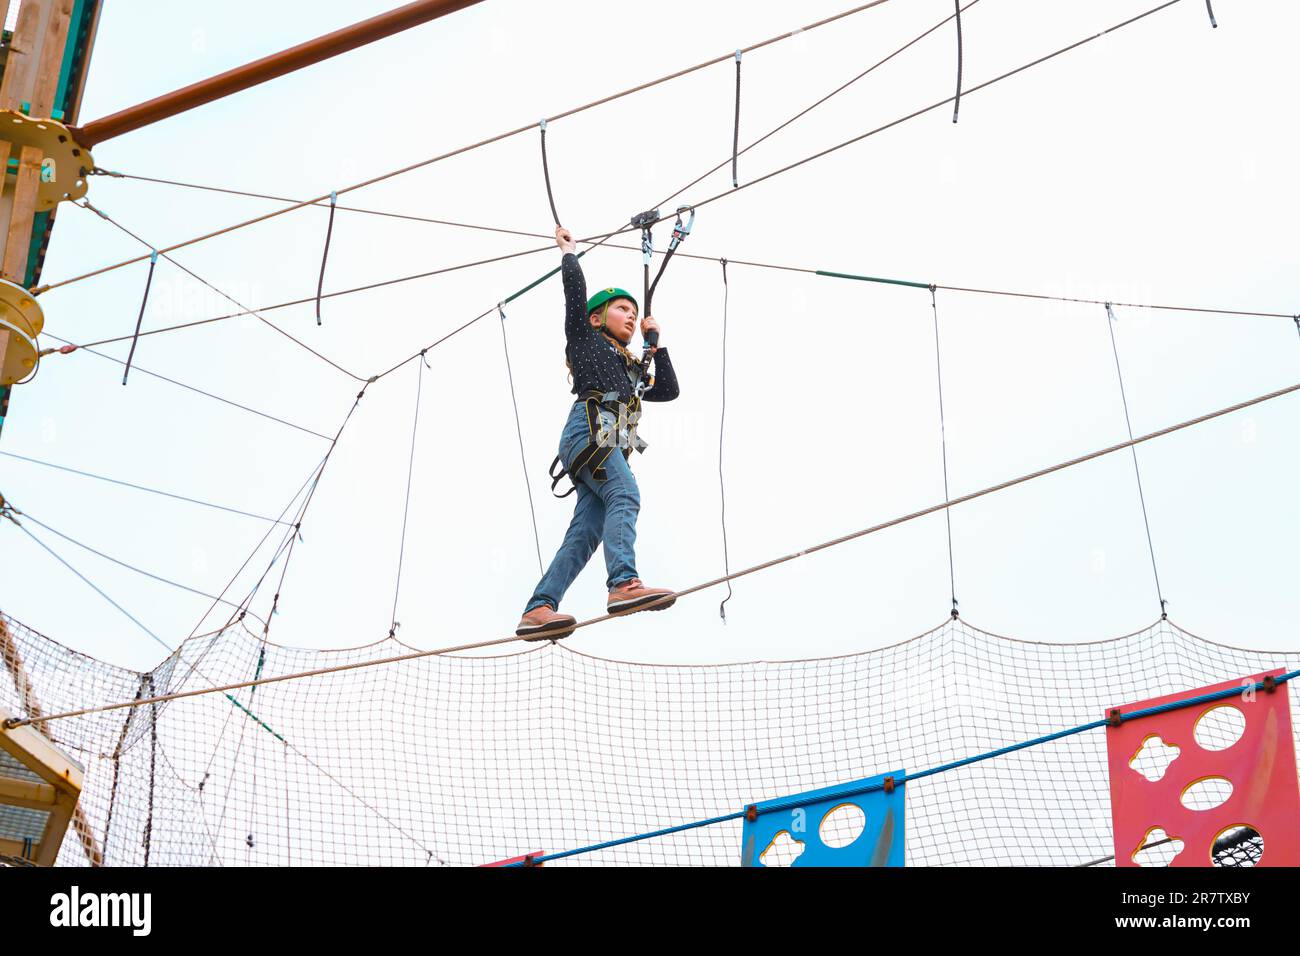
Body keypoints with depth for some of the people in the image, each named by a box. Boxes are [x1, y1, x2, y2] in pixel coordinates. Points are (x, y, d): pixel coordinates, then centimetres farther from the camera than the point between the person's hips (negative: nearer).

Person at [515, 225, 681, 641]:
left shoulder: (630, 368, 39)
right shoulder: (585, 337, 20)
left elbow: (669, 390, 35)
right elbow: (575, 286, 13)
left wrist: (655, 341, 37)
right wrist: (568, 250, 29)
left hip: (610, 446, 7)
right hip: (589, 429, -7)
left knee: (584, 533, -10)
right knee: (625, 496, -30)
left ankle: (537, 610, -21)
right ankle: (624, 584, -50)